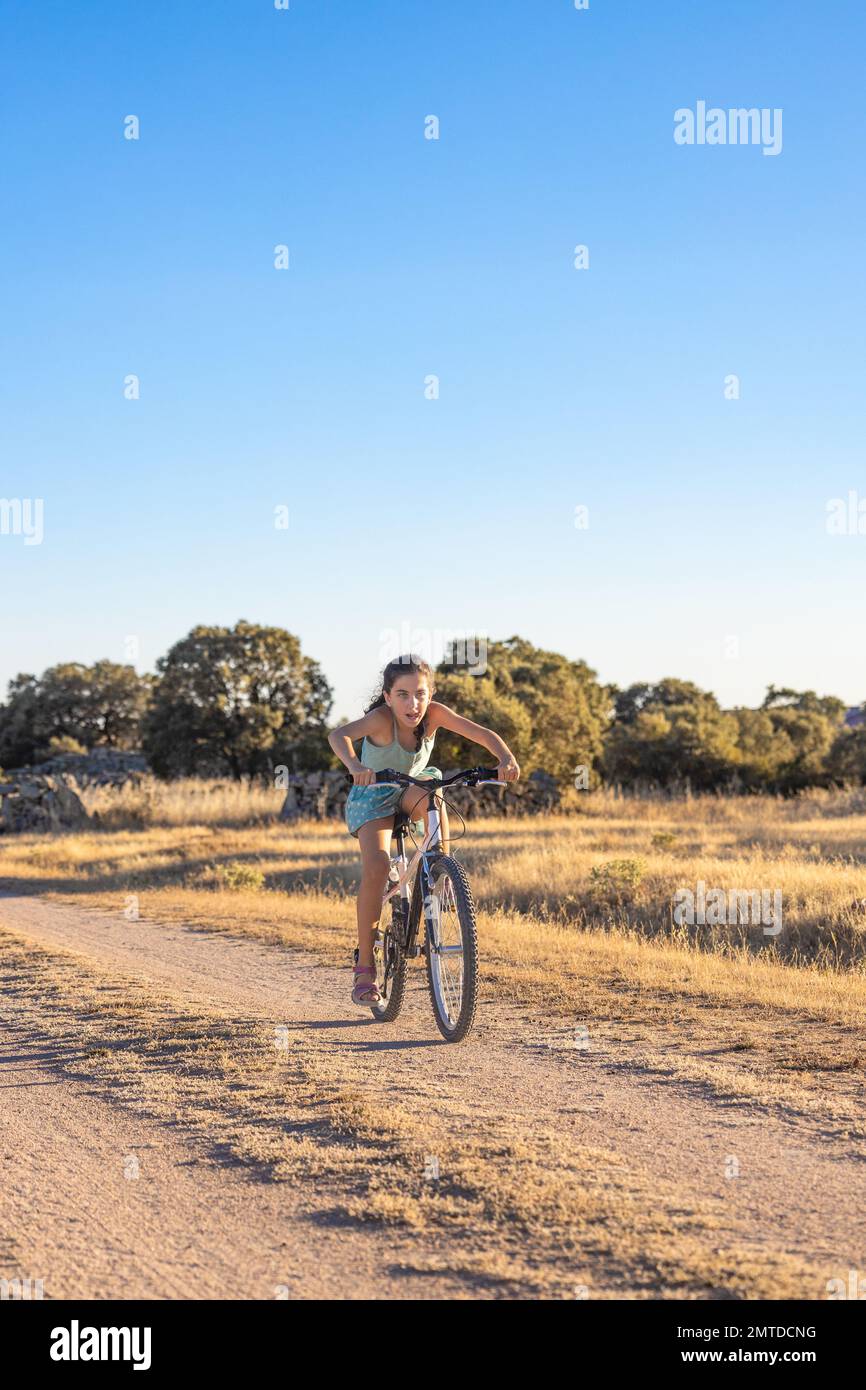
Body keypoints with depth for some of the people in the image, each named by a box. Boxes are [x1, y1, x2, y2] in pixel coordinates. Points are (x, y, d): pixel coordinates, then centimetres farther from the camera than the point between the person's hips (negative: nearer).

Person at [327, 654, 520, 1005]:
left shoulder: (434, 714, -21)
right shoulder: (381, 719, -31)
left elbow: (481, 733, -29)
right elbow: (338, 734, -48)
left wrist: (506, 758, -50)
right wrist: (354, 765, -69)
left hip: (410, 793, 3)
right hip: (372, 795, -3)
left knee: (429, 788, -34)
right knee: (376, 866, -25)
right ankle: (364, 966, -17)